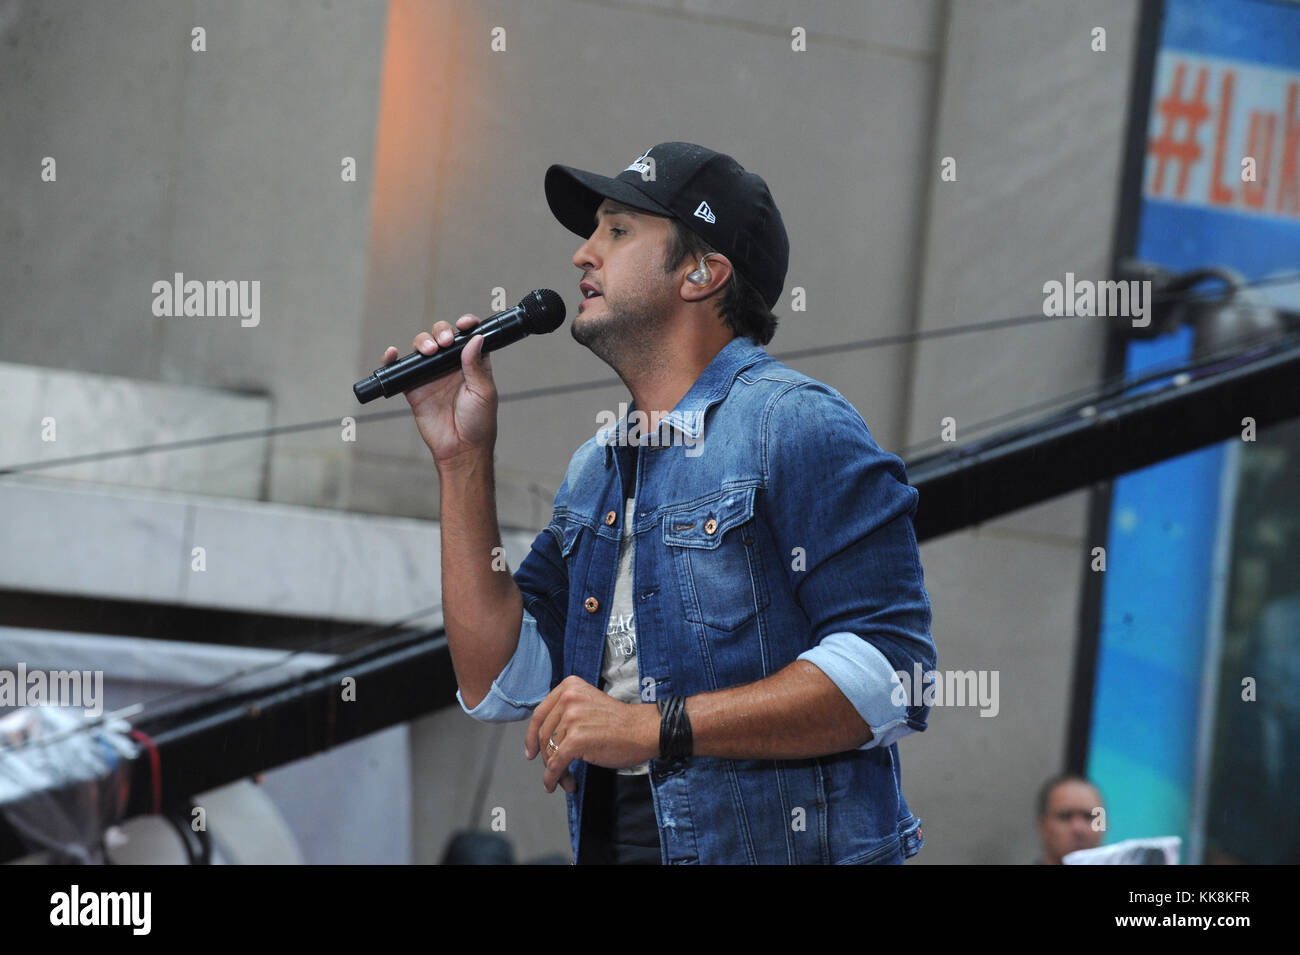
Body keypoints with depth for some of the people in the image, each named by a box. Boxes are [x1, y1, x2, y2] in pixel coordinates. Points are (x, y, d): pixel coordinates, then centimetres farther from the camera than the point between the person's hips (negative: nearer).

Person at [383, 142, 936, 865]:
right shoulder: (596, 467, 18)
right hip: (611, 843, 6)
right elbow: (499, 683, 11)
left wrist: (657, 728, -20)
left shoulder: (795, 424, -6)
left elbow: (891, 670, -16)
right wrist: (464, 456, 10)